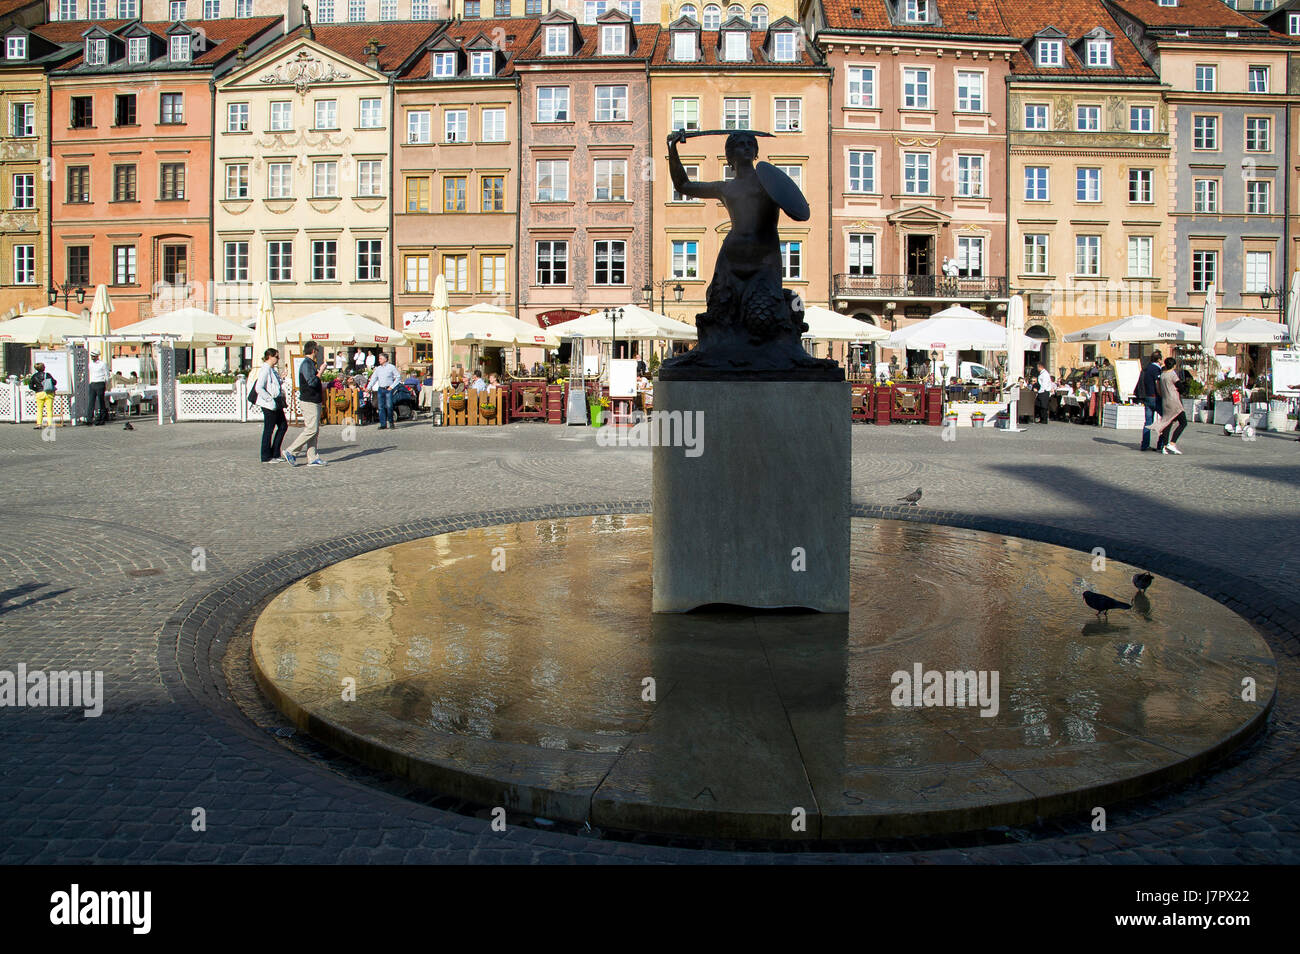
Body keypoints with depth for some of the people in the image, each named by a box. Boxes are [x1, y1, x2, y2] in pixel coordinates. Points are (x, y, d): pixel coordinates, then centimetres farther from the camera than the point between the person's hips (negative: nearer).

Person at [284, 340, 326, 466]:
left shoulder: (310, 364, 18)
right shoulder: (306, 364, -13)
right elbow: (312, 382, -23)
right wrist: (321, 371, -13)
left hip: (314, 401, 10)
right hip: (309, 402, -10)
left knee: (315, 430, 8)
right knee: (311, 430, -12)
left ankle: (313, 458, 8)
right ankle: (291, 452, -5)